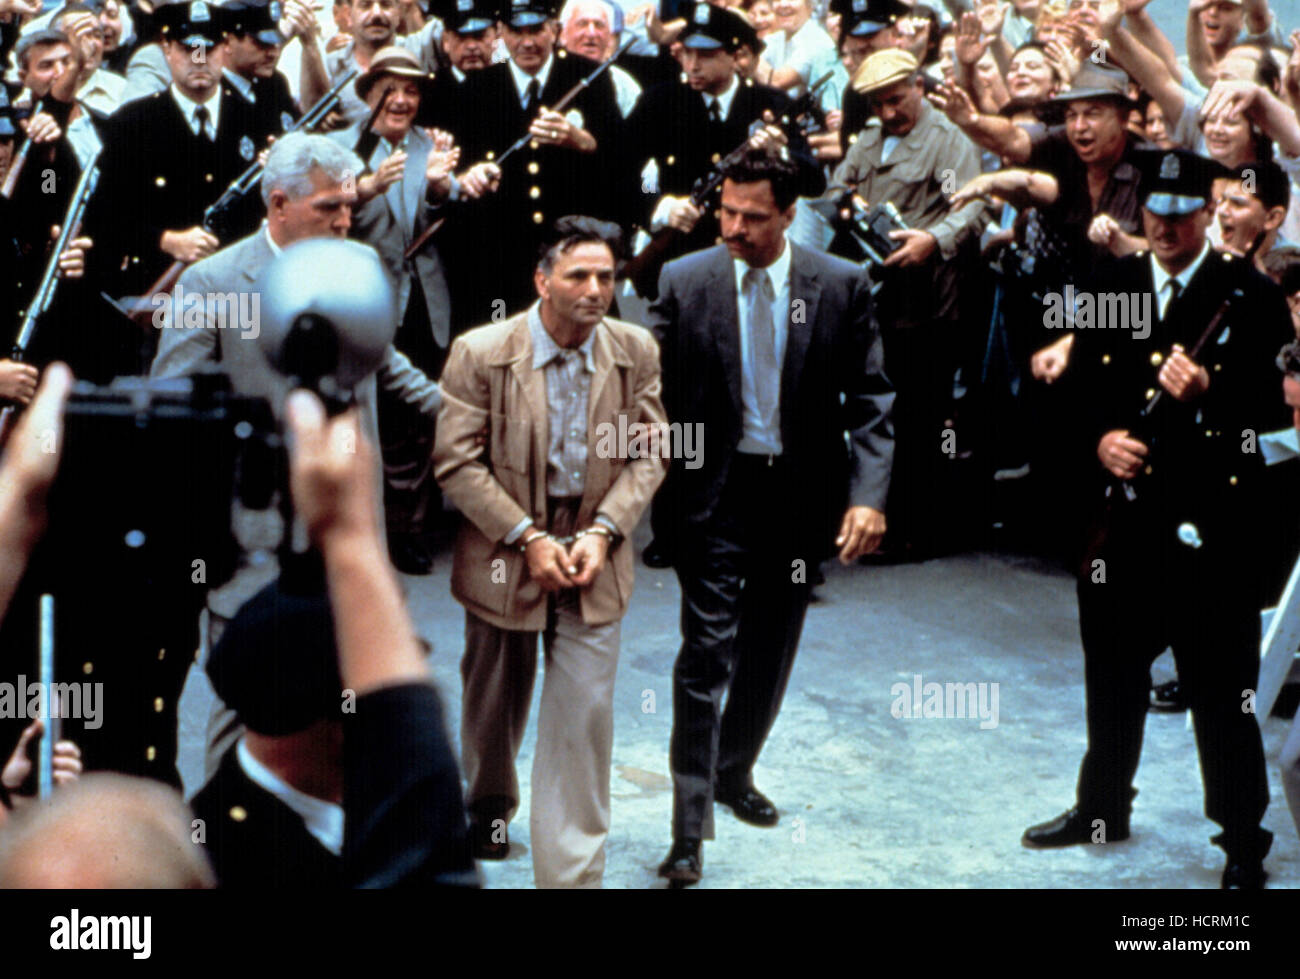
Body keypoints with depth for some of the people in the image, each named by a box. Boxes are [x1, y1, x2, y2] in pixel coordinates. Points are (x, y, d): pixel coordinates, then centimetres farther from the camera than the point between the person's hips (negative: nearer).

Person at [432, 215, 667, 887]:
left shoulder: (636, 352, -4)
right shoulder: (479, 353, -12)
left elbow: (647, 455, 1)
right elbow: (455, 461, -12)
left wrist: (602, 531, -13)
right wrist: (527, 538, -17)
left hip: (594, 558, 1)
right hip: (503, 553, -1)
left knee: (584, 718, -6)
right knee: (494, 698, 19)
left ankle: (571, 876, -1)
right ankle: (489, 805, 49)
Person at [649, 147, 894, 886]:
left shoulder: (843, 286, -3)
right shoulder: (684, 283, -5)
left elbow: (871, 401, -2)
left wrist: (868, 494, -13)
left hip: (800, 494, 2)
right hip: (713, 493, -2)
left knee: (770, 652, 15)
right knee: (709, 652, -7)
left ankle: (734, 773, 39)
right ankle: (691, 827, -2)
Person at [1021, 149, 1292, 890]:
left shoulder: (1251, 297, -7)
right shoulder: (1113, 285, 9)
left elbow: (1271, 411, -10)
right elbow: (1083, 380, 13)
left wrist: (1207, 396, -27)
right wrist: (1101, 437, -5)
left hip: (1210, 522, -5)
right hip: (1124, 511, 5)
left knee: (1222, 688, 1)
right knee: (1112, 669, 18)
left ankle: (1244, 840, 15)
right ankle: (1103, 808, 37)